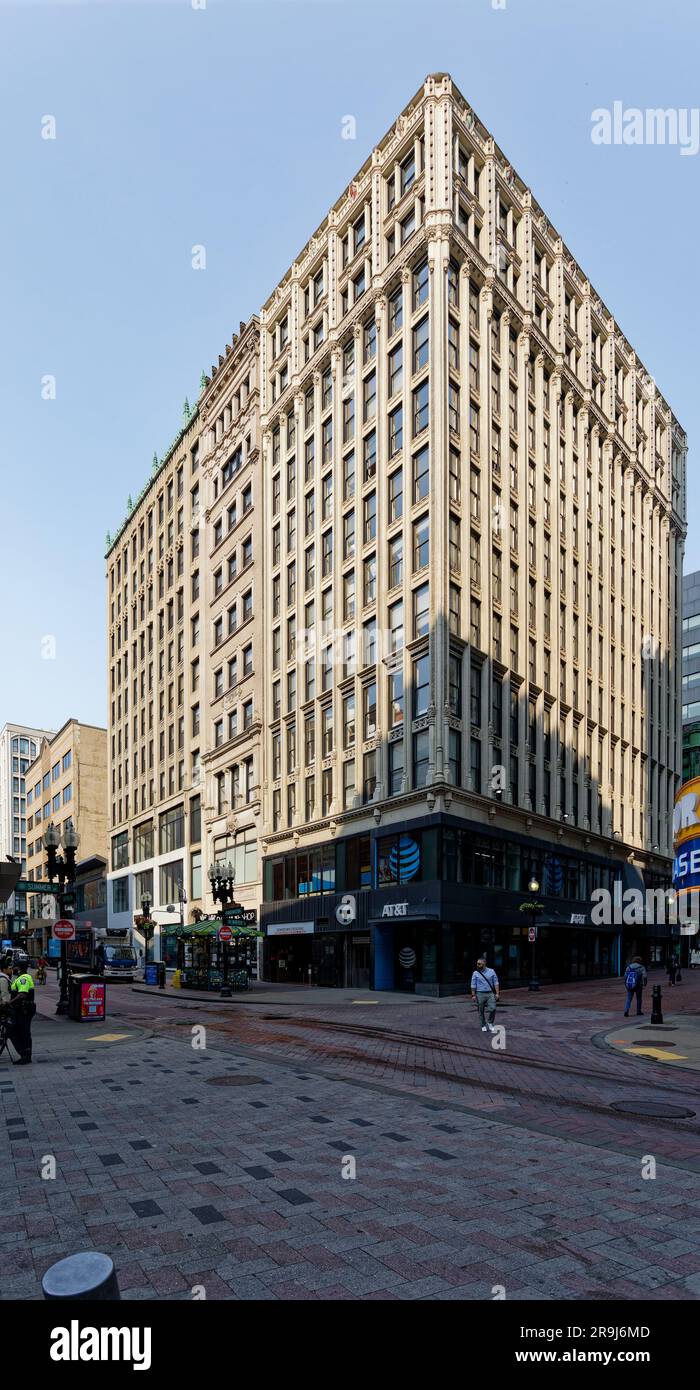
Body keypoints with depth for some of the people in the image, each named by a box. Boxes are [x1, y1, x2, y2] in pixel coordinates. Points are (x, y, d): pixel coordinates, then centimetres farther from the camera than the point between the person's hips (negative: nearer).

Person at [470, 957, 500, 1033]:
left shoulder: (491, 972, 4)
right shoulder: (475, 973, 2)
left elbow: (496, 983, 5)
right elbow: (473, 985, 3)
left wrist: (497, 993, -2)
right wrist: (473, 995, -2)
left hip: (490, 993, 0)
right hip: (480, 994, 0)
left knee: (492, 1008, -11)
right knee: (481, 1011, 3)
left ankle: (490, 1023, 9)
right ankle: (484, 1025, 19)